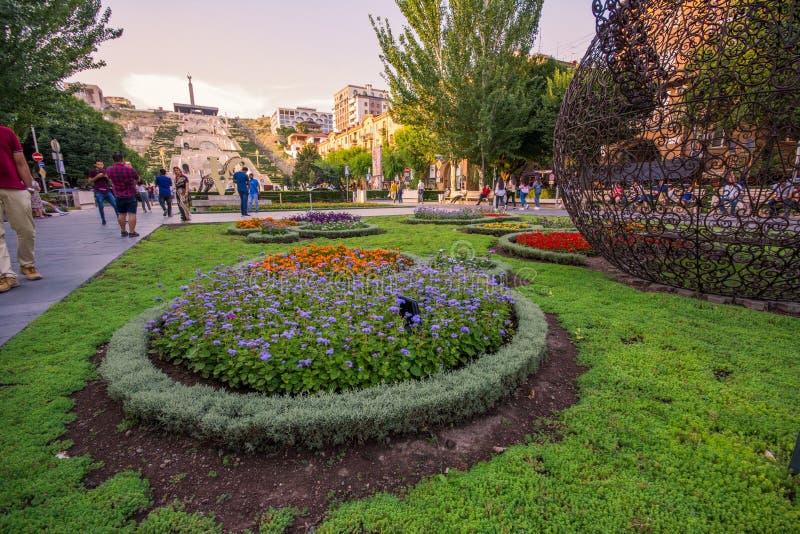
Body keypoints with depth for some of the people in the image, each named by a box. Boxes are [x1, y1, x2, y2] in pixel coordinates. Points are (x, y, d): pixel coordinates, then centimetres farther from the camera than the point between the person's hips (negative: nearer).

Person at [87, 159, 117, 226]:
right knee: (101, 207, 1)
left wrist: (107, 177, -2)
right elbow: (90, 181, 1)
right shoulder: (92, 171, 6)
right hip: (98, 192, -2)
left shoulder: (105, 172, 15)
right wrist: (97, 176, -12)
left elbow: (110, 182, 18)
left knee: (115, 205, -7)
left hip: (107, 191, 2)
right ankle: (103, 221, 11)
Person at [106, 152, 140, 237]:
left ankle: (123, 231, 20)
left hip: (119, 196, 4)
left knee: (121, 214, 14)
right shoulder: (130, 169, -16)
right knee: (132, 214, -3)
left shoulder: (109, 170, -3)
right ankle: (132, 232, -5)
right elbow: (138, 179, 2)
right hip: (131, 195, -4)